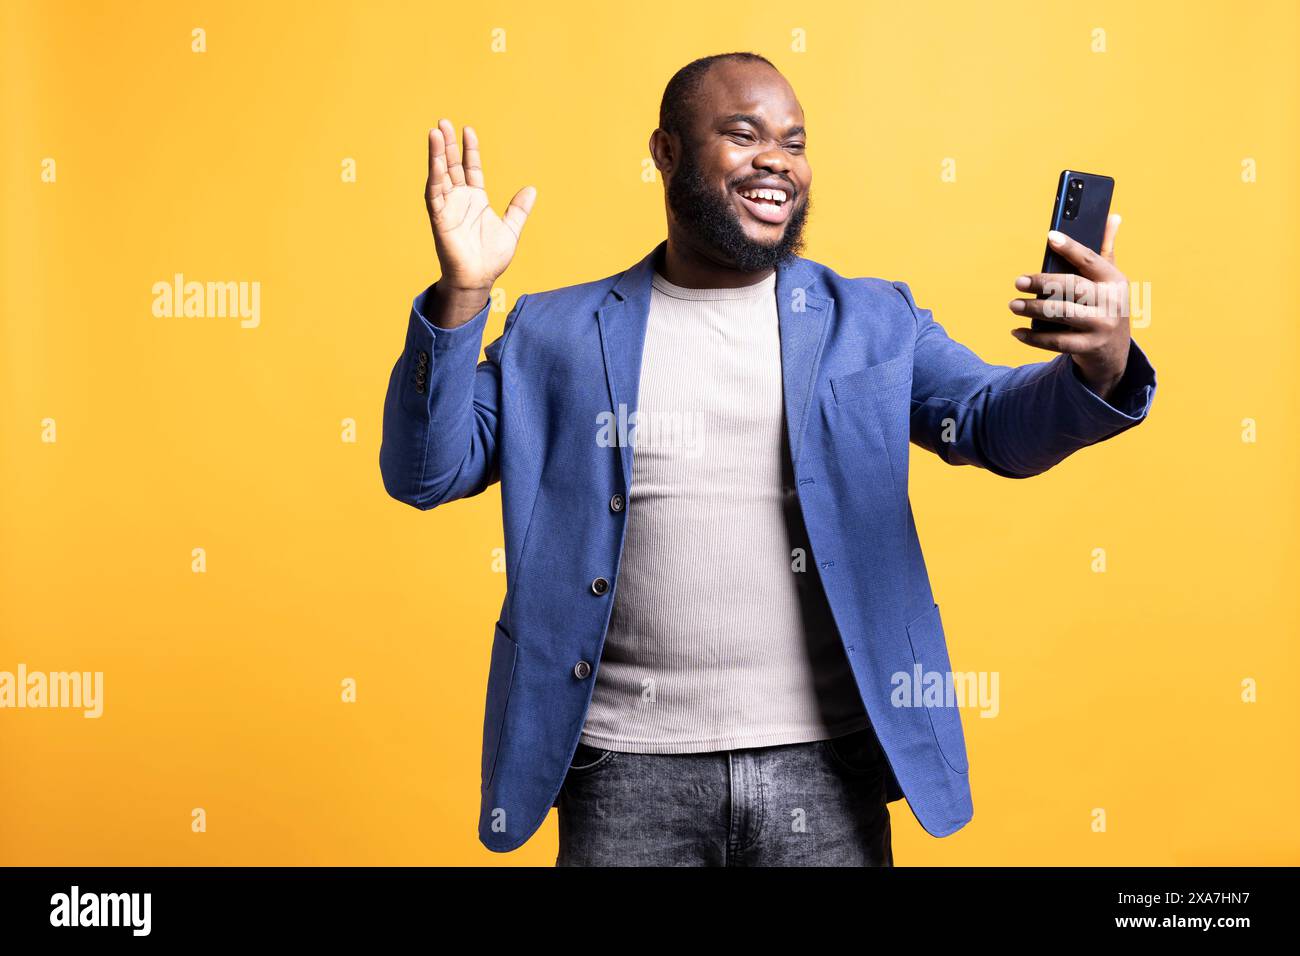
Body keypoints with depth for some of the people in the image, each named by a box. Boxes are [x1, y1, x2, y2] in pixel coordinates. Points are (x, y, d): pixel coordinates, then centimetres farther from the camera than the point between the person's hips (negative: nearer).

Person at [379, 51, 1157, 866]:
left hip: (825, 767, 1)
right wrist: (461, 296, -14)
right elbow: (424, 472, 1)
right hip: (625, 769, 0)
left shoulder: (875, 323, 6)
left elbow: (995, 422, -5)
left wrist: (1101, 368, -27)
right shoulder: (558, 332, 5)